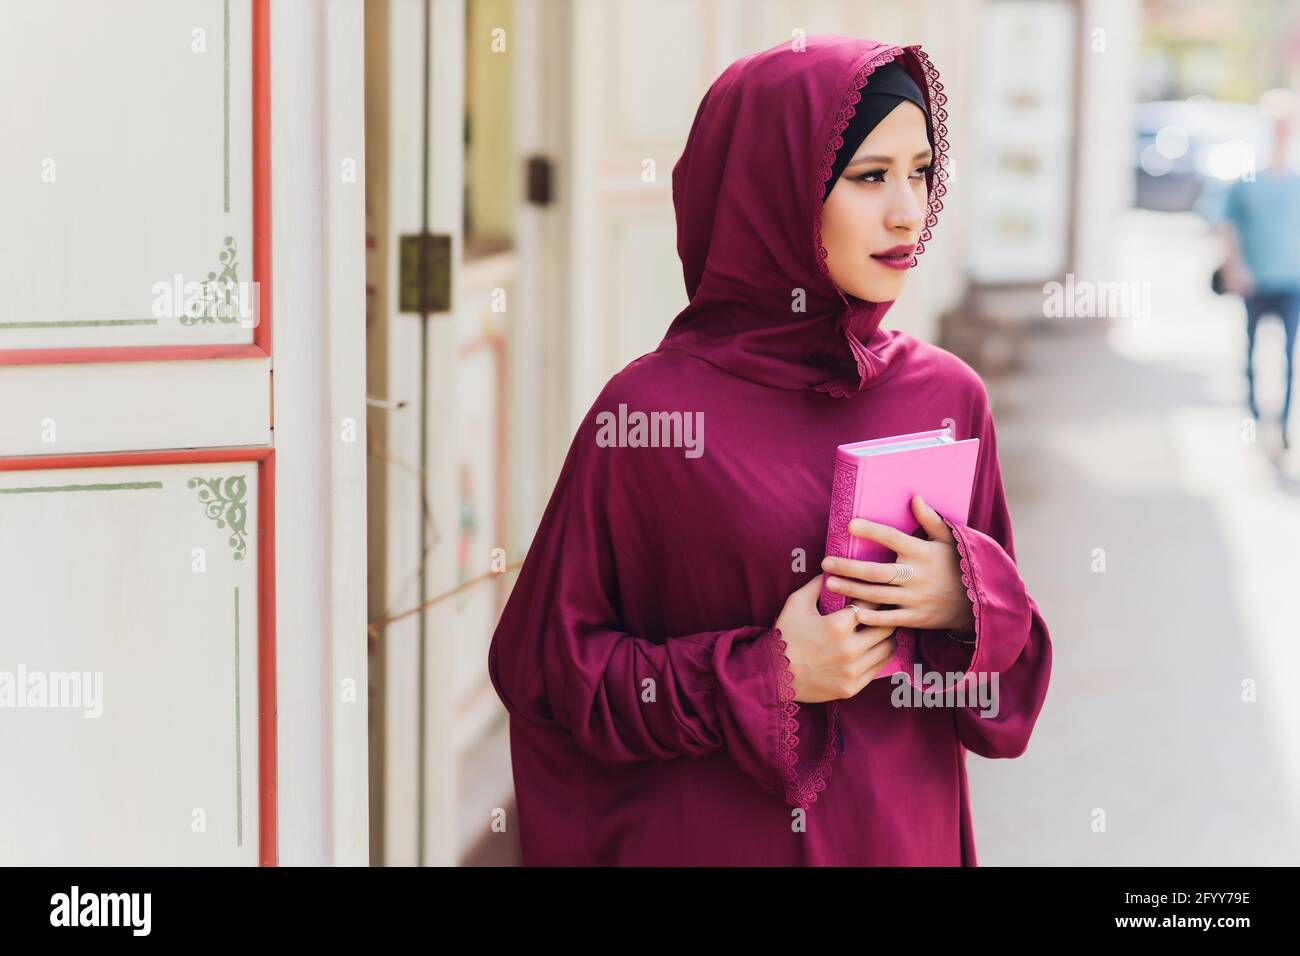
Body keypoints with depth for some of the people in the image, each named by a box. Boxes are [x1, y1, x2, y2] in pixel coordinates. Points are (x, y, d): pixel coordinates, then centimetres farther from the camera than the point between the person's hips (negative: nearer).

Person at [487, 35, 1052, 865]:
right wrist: (763, 676, -16)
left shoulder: (949, 397, -1)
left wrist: (969, 601, -14)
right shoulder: (649, 411, -13)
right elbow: (544, 665, -7)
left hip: (908, 831, 4)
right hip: (707, 835, -4)